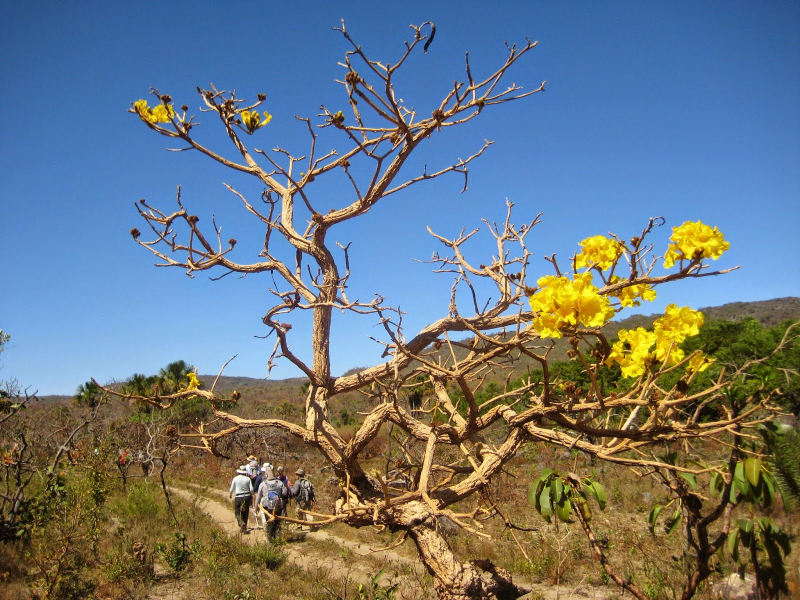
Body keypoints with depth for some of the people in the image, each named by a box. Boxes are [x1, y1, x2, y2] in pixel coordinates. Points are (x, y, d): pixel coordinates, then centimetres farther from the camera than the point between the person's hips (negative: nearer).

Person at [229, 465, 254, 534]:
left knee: (237, 512, 7)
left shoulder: (235, 479, -4)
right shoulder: (248, 479, -2)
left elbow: (232, 489, 4)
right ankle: (244, 528, 20)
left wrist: (230, 494, 25)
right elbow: (251, 489, -5)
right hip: (247, 497, 2)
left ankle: (241, 523, -19)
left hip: (238, 498, -2)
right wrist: (251, 496, 15)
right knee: (245, 513, 15)